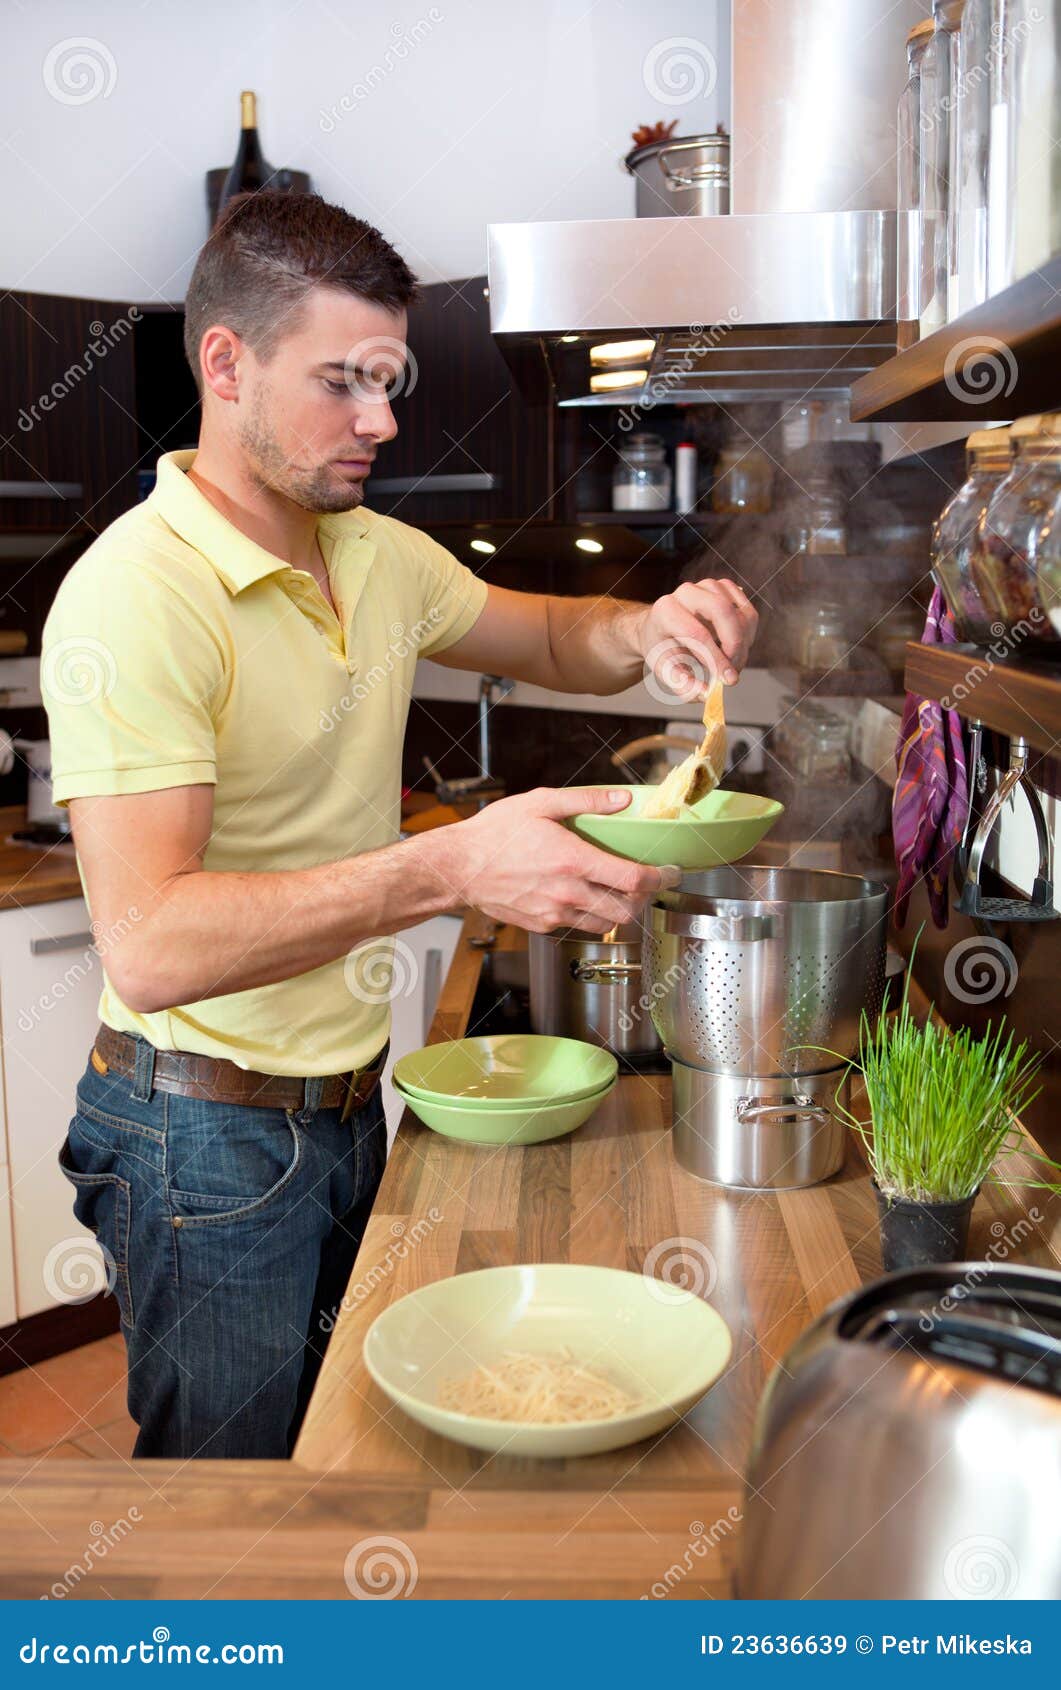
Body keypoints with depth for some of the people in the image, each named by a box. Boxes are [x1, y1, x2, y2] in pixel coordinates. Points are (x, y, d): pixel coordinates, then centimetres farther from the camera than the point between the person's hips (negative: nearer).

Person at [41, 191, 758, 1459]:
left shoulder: (380, 556, 4)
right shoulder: (135, 596, -22)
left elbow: (545, 639, 19)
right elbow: (149, 948, -30)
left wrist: (645, 635, -5)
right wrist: (453, 868, -38)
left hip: (347, 1103, 7)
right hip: (208, 1137, -7)